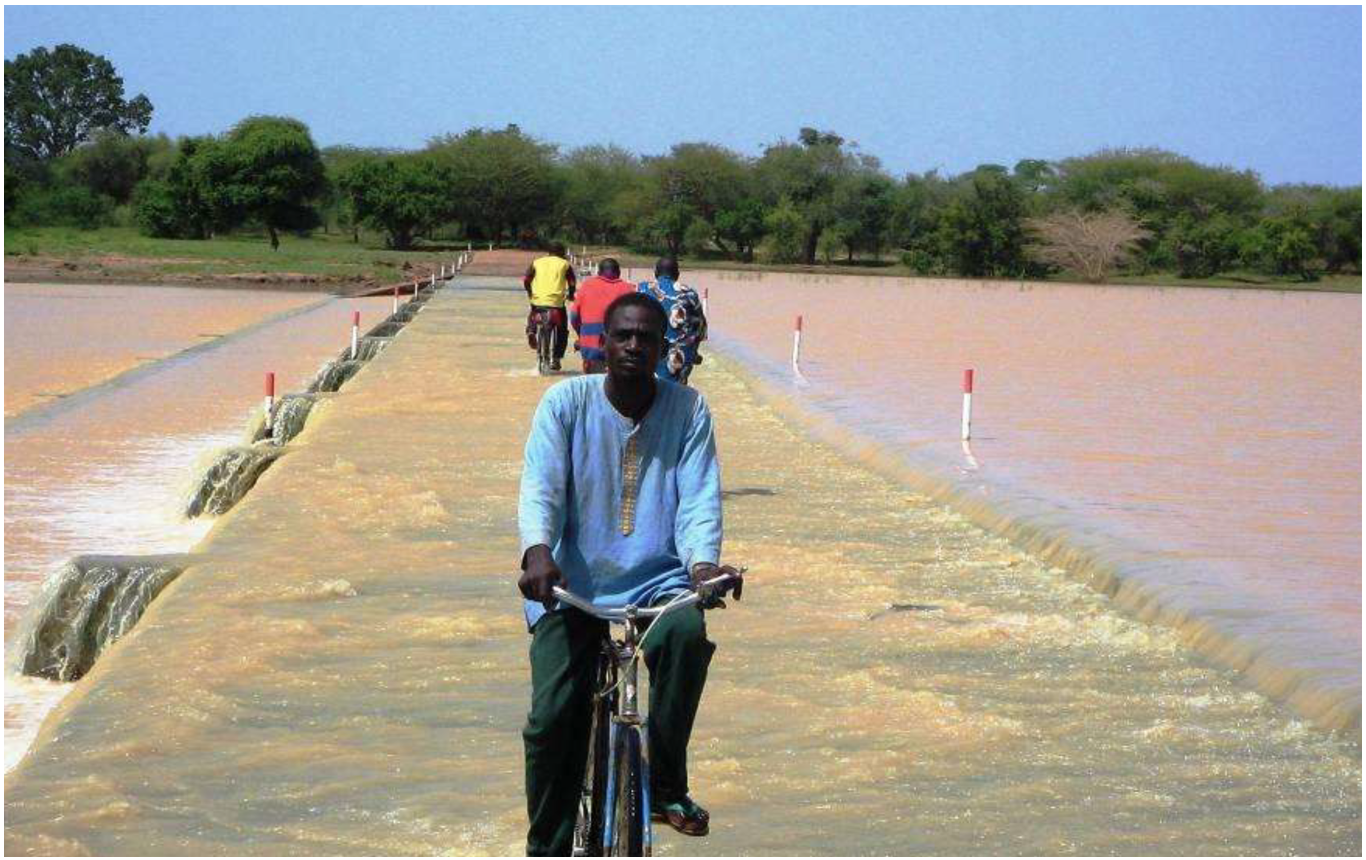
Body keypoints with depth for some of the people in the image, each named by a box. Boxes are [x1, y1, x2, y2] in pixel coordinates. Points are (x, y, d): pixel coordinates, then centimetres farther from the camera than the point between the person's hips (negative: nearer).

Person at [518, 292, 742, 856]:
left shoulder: (688, 409, 4)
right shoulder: (566, 401, 1)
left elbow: (699, 497, -4)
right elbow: (540, 486, -10)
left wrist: (704, 562, -25)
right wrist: (538, 551, -31)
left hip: (655, 582, 0)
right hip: (571, 583, 0)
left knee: (688, 632, -35)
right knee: (553, 716, -17)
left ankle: (664, 785, -17)